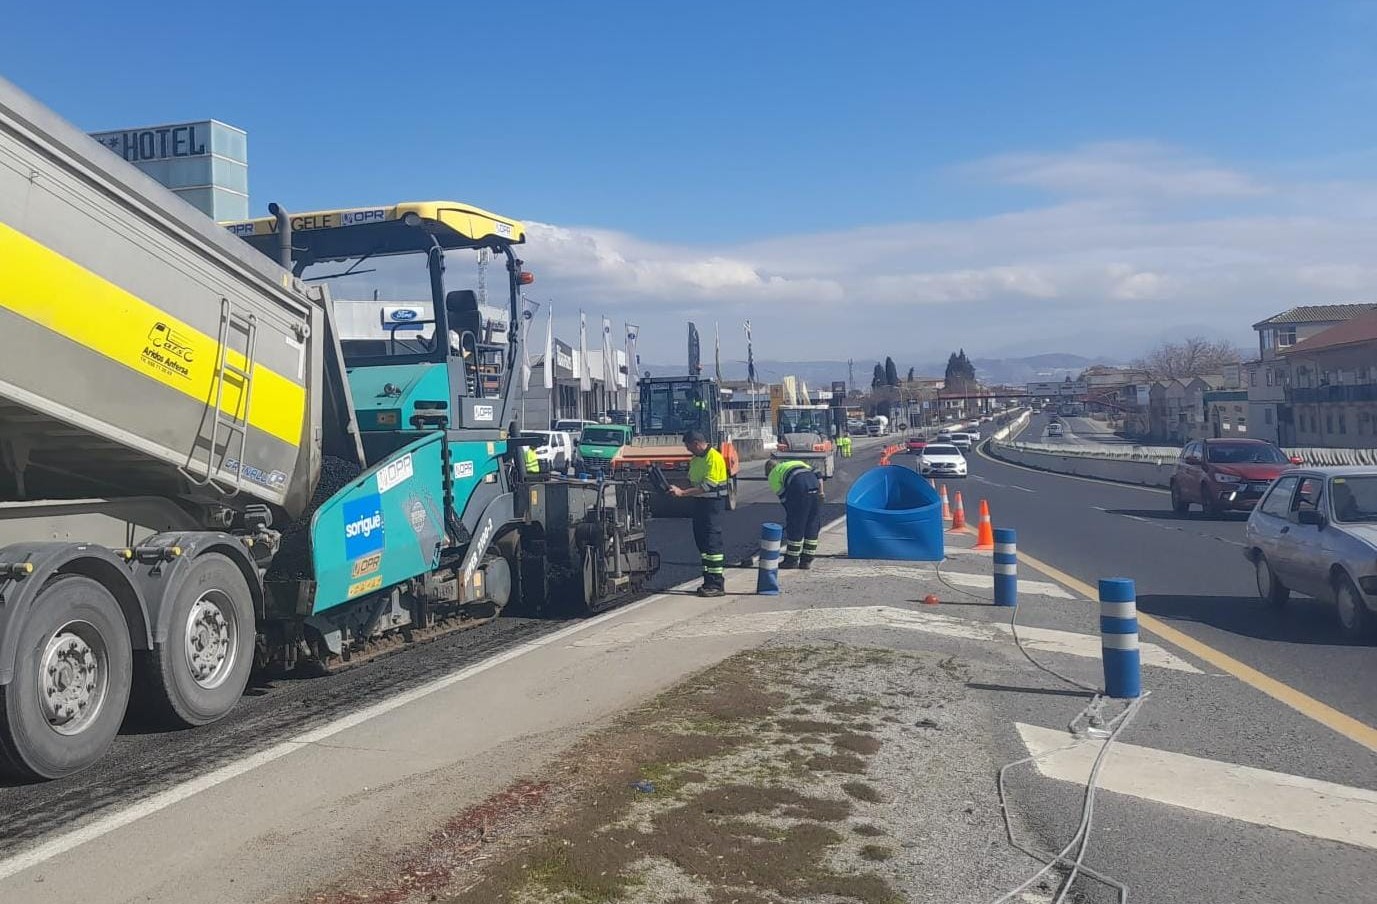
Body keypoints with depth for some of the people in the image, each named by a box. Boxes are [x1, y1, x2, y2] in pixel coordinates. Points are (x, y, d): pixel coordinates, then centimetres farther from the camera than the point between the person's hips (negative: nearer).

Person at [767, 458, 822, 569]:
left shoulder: (773, 474, 23)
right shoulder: (797, 462, 38)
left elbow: (783, 496, 14)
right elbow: (817, 474, 22)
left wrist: (790, 512, 19)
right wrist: (821, 491, 13)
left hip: (798, 487, -5)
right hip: (815, 485, 5)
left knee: (795, 527, 6)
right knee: (812, 526, 13)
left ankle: (792, 560, 15)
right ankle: (807, 561, 19)